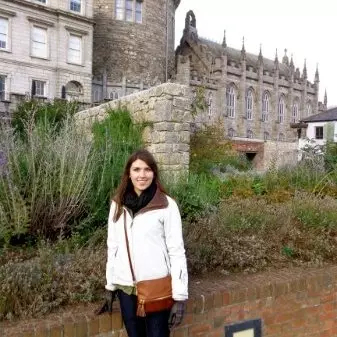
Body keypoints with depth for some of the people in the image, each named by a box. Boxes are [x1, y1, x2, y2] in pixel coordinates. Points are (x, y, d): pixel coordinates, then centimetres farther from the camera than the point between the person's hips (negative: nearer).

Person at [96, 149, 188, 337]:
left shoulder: (167, 205, -9)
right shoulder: (118, 205, 3)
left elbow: (177, 252, -9)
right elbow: (113, 247, 9)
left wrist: (180, 296, -10)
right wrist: (110, 287, 12)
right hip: (126, 287, 4)